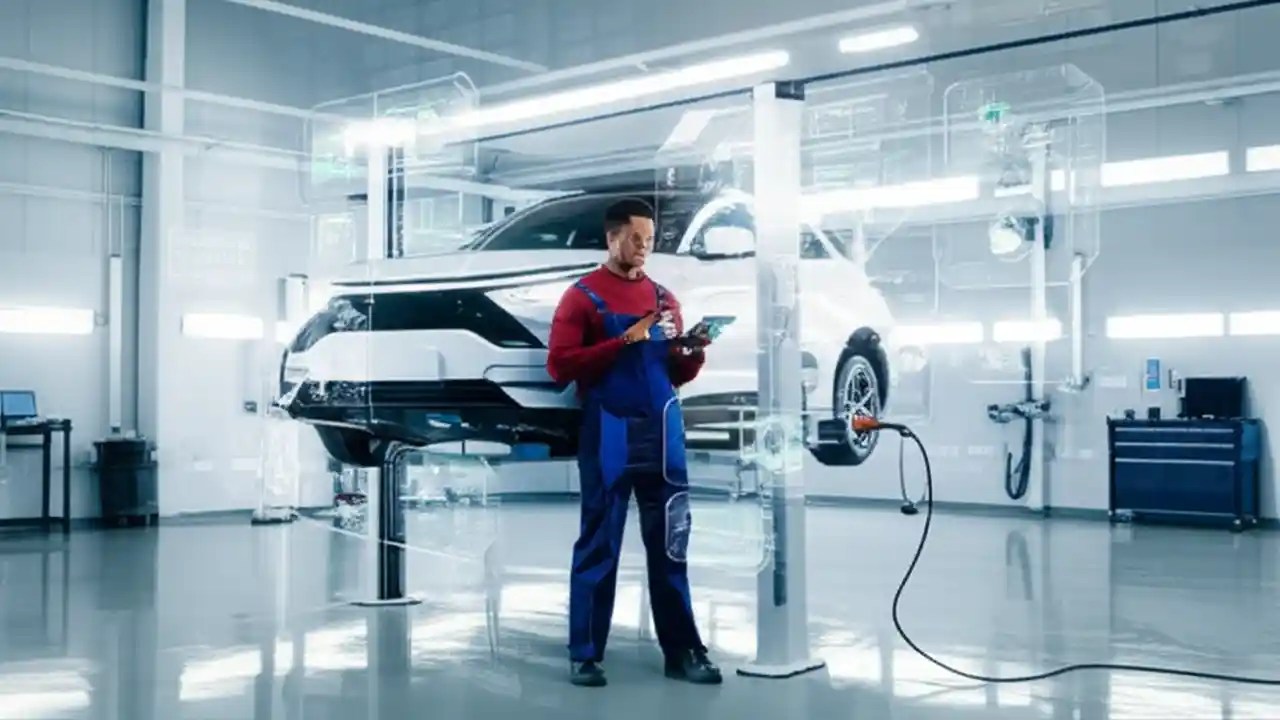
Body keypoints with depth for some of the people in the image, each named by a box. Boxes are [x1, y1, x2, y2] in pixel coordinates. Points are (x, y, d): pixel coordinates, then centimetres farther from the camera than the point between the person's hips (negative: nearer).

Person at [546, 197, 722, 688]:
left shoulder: (663, 297, 15)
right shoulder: (582, 296, 0)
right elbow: (560, 366, -10)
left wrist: (694, 354, -2)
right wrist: (625, 341, -16)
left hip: (662, 431, 5)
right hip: (608, 434, -4)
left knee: (669, 544, 6)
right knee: (598, 545, 2)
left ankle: (682, 652, 14)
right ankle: (584, 655, 10)